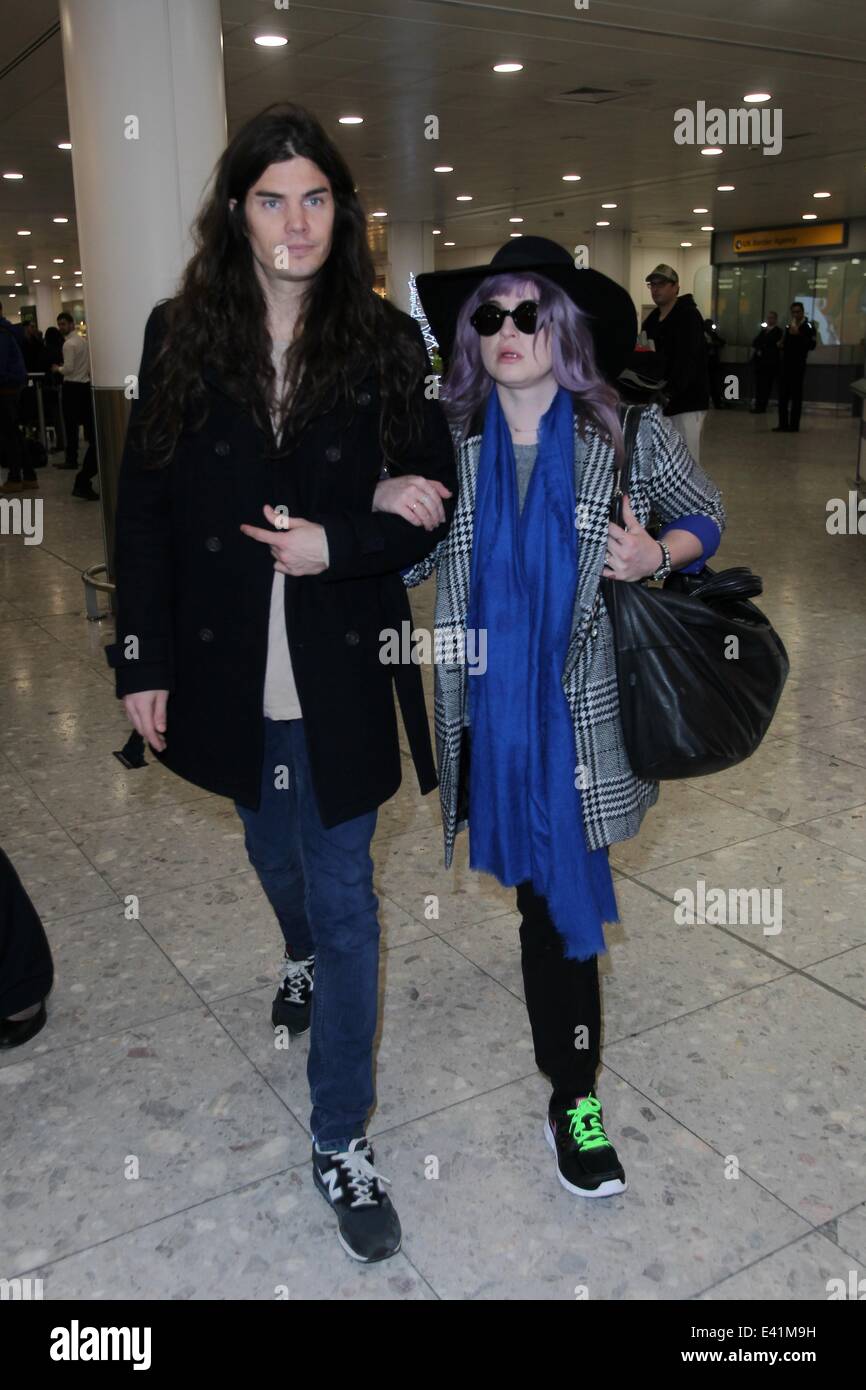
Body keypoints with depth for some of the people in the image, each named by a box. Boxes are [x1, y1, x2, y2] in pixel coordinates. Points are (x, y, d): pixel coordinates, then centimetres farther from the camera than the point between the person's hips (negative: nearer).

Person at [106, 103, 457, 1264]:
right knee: (273, 846, 26)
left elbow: (437, 502, -2)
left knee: (345, 896, 4)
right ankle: (305, 956, 60)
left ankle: (341, 1141, 19)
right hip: (228, 667, 2)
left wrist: (337, 546, -19)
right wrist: (146, 662, -3)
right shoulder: (182, 336, -2)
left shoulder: (383, 341, -5)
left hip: (340, 674, -2)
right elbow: (144, 508, -1)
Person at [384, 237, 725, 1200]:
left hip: (582, 710, -1)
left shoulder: (629, 433, -2)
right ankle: (572, 1097, 25)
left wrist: (658, 556, -10)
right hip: (487, 708, 1)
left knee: (560, 893, 6)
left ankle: (570, 1098, 31)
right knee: (551, 893, 5)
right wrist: (382, 506, -10)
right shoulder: (447, 440, 3)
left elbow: (706, 518, 12)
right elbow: (407, 567, 12)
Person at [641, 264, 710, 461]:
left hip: (687, 402, -7)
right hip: (660, 402, 7)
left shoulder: (689, 315, -8)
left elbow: (687, 361, -19)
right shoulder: (651, 320, 16)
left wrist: (669, 393, -28)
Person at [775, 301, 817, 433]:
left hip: (798, 364, -7)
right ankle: (783, 424, 10)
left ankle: (794, 425, -1)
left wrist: (798, 334, -22)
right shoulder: (789, 326, 16)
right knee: (783, 395, 5)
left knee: (796, 395, -3)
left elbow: (811, 345, -17)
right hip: (786, 364, 7)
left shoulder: (809, 327, -5)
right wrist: (782, 344, 9)